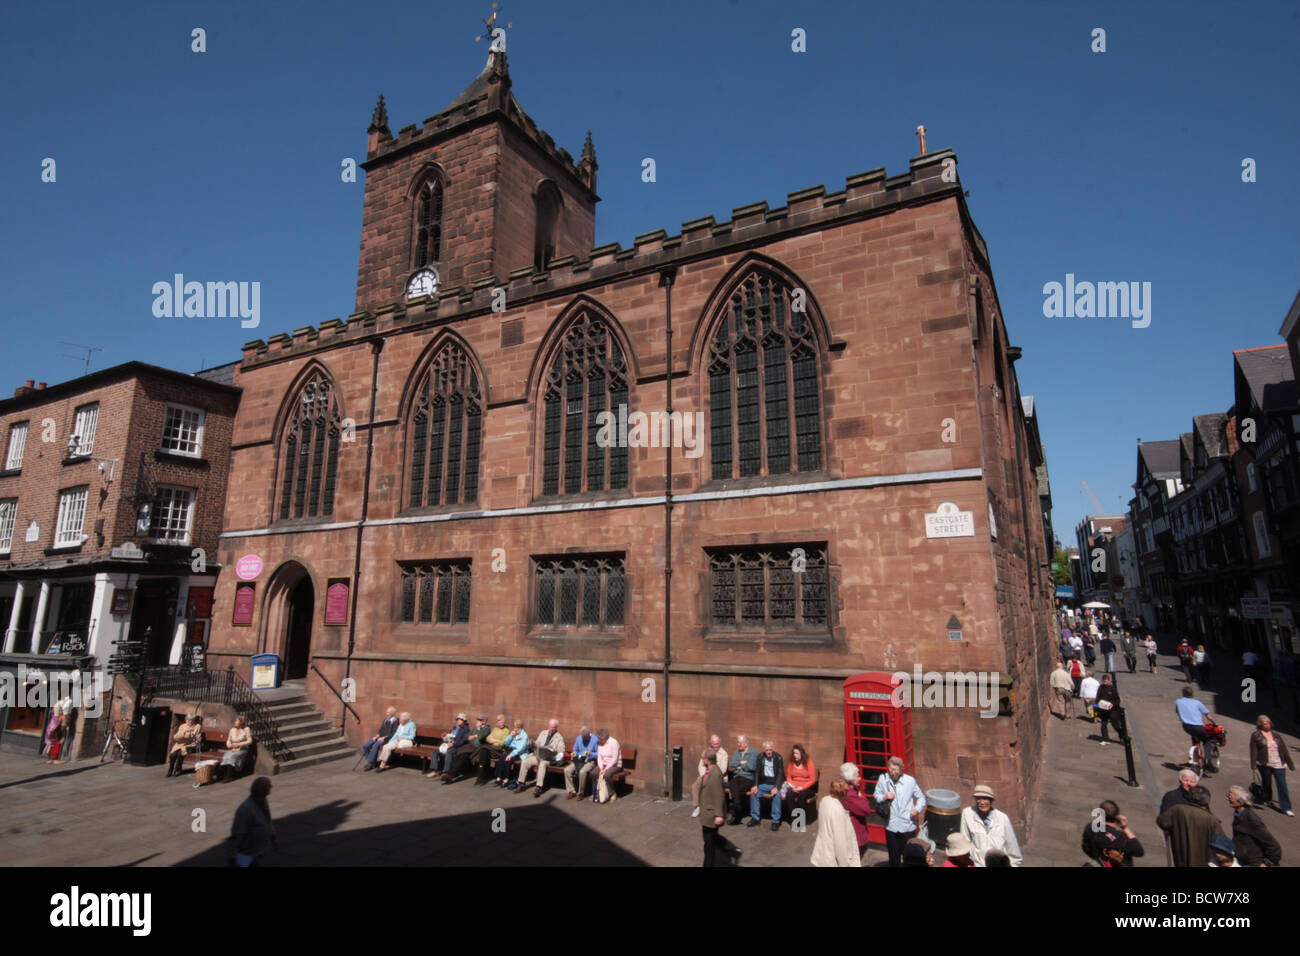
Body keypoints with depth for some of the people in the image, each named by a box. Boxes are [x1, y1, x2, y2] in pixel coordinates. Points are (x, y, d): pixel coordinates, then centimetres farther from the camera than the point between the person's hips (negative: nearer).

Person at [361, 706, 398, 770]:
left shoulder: (396, 721, -6)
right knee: (365, 745, -12)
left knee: (375, 745, -33)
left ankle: (370, 763, -20)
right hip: (380, 738, 8)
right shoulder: (385, 720, 19)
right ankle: (370, 762, -4)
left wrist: (384, 737, -18)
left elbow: (394, 734, -13)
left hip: (387, 739, -8)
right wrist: (376, 736, 3)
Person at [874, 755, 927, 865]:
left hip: (908, 826, -1)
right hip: (891, 826, 1)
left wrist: (917, 809, -14)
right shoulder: (883, 779, -8)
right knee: (893, 856, 16)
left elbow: (921, 797, 4)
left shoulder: (910, 781, -10)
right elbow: (876, 796, 3)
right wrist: (884, 797, -17)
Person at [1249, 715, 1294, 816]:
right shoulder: (1256, 735, -4)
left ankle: (1286, 808, 5)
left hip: (1278, 765, 2)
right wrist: (1253, 765, -10)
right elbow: (1253, 751, -5)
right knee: (1267, 783, 12)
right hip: (1264, 765, -2)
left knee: (1282, 785, -2)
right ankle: (1267, 799, 35)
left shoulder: (1276, 735, 7)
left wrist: (1290, 763, 10)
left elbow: (1284, 749, 11)